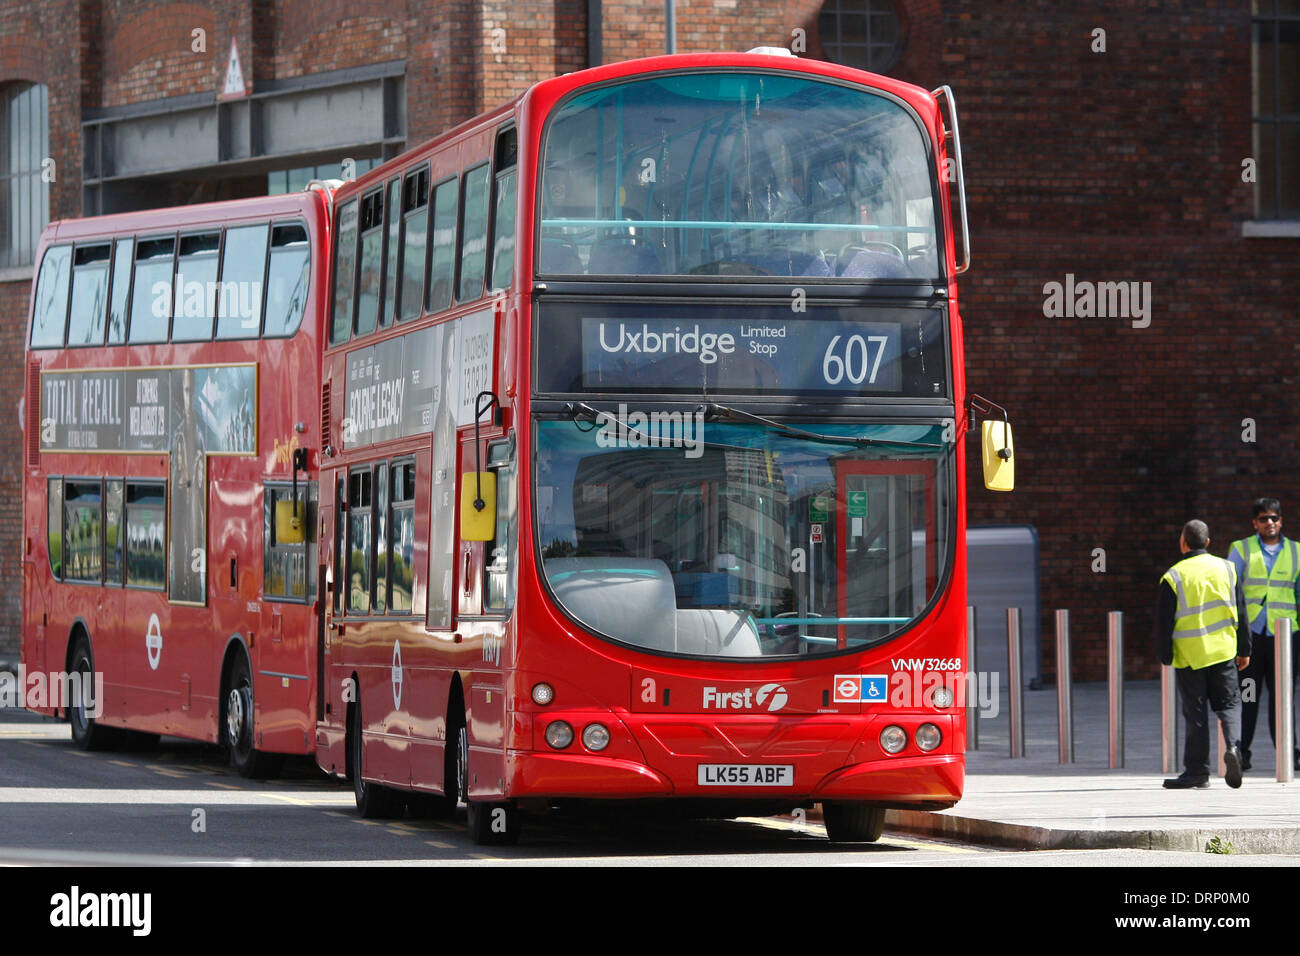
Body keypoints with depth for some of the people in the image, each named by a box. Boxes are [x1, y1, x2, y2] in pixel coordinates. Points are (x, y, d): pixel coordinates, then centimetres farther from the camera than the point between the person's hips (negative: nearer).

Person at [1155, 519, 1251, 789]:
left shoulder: (1174, 577, -9)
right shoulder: (1226, 569, 3)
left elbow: (1164, 622, -6)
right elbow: (1240, 613, 8)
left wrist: (1164, 655, 6)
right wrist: (1244, 650, 15)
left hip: (1189, 655, -2)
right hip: (1223, 652, 2)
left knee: (1195, 713, 3)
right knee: (1229, 704, 11)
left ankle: (1197, 770, 3)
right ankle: (1233, 745, -16)